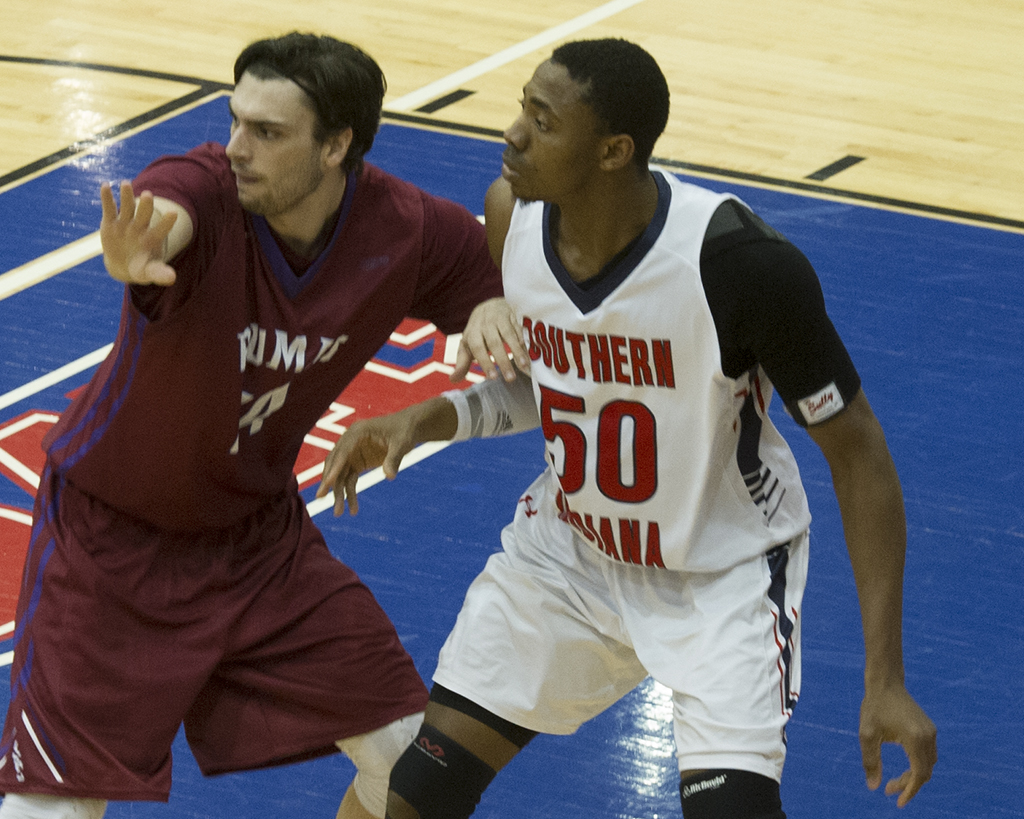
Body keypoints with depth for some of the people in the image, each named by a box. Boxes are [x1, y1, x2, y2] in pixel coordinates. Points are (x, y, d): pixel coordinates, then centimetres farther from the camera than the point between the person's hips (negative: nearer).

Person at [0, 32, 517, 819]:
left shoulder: (406, 230, -16)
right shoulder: (204, 191, -30)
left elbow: (498, 276, 2)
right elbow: (162, 214, -54)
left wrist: (491, 313, -23)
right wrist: (129, 257, -79)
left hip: (258, 529, 4)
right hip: (114, 538, -4)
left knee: (410, 753, 3)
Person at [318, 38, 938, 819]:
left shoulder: (737, 260, -32)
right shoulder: (512, 215, -14)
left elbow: (857, 450, -21)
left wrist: (886, 678, -24)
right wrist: (427, 418, -13)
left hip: (723, 572, -5)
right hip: (569, 545, 5)